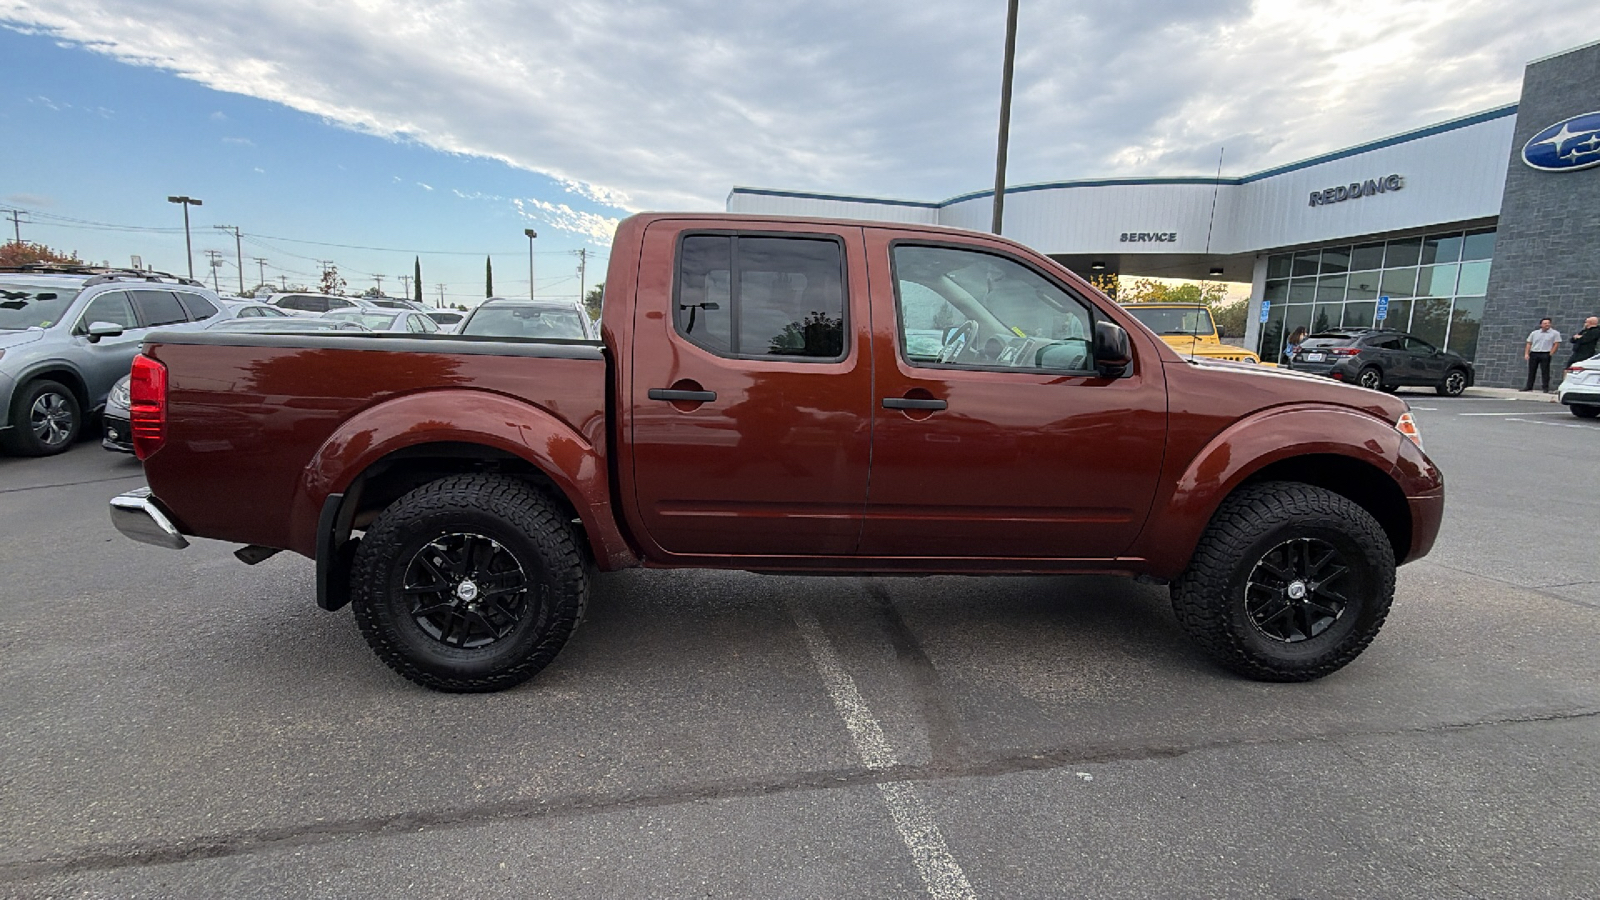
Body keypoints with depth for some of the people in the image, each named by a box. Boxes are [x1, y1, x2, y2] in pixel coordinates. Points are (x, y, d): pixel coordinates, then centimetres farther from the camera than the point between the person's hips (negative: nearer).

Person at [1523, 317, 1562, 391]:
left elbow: (1556, 344, -1)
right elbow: (1529, 343, 11)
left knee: (1545, 371, -3)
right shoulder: (1534, 333, 11)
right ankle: (1529, 387, 13)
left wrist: (1550, 354, -8)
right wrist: (1526, 353, 2)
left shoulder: (1555, 333, 2)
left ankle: (1545, 388, 2)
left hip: (1545, 355, -3)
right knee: (1531, 371, 6)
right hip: (1533, 354, 3)